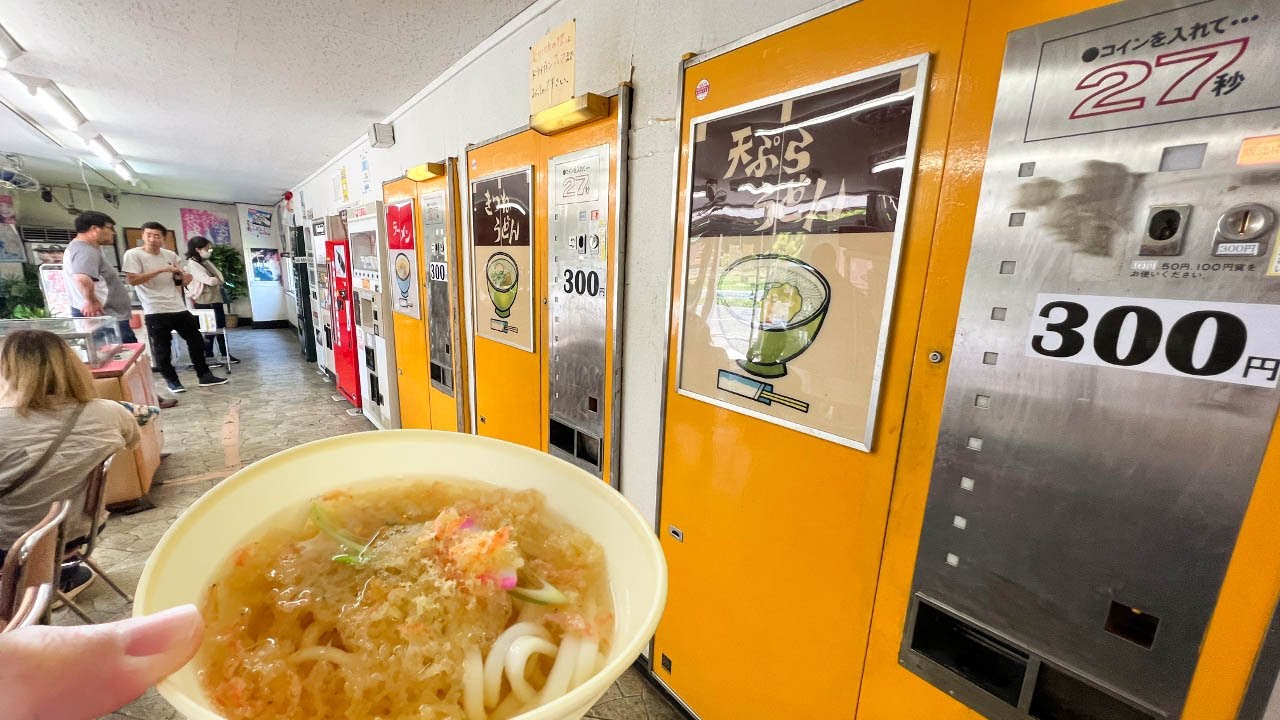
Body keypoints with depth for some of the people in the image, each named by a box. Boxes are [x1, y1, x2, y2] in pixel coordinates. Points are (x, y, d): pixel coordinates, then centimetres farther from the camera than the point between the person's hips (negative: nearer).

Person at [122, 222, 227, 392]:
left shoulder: (170, 255, 9)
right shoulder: (133, 254, -5)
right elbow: (132, 280, -14)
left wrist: (185, 279, -6)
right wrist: (160, 270, -19)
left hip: (179, 308, 5)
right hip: (155, 311, -5)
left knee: (196, 341, 9)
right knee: (162, 349, 3)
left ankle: (204, 376, 19)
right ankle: (172, 381, 15)